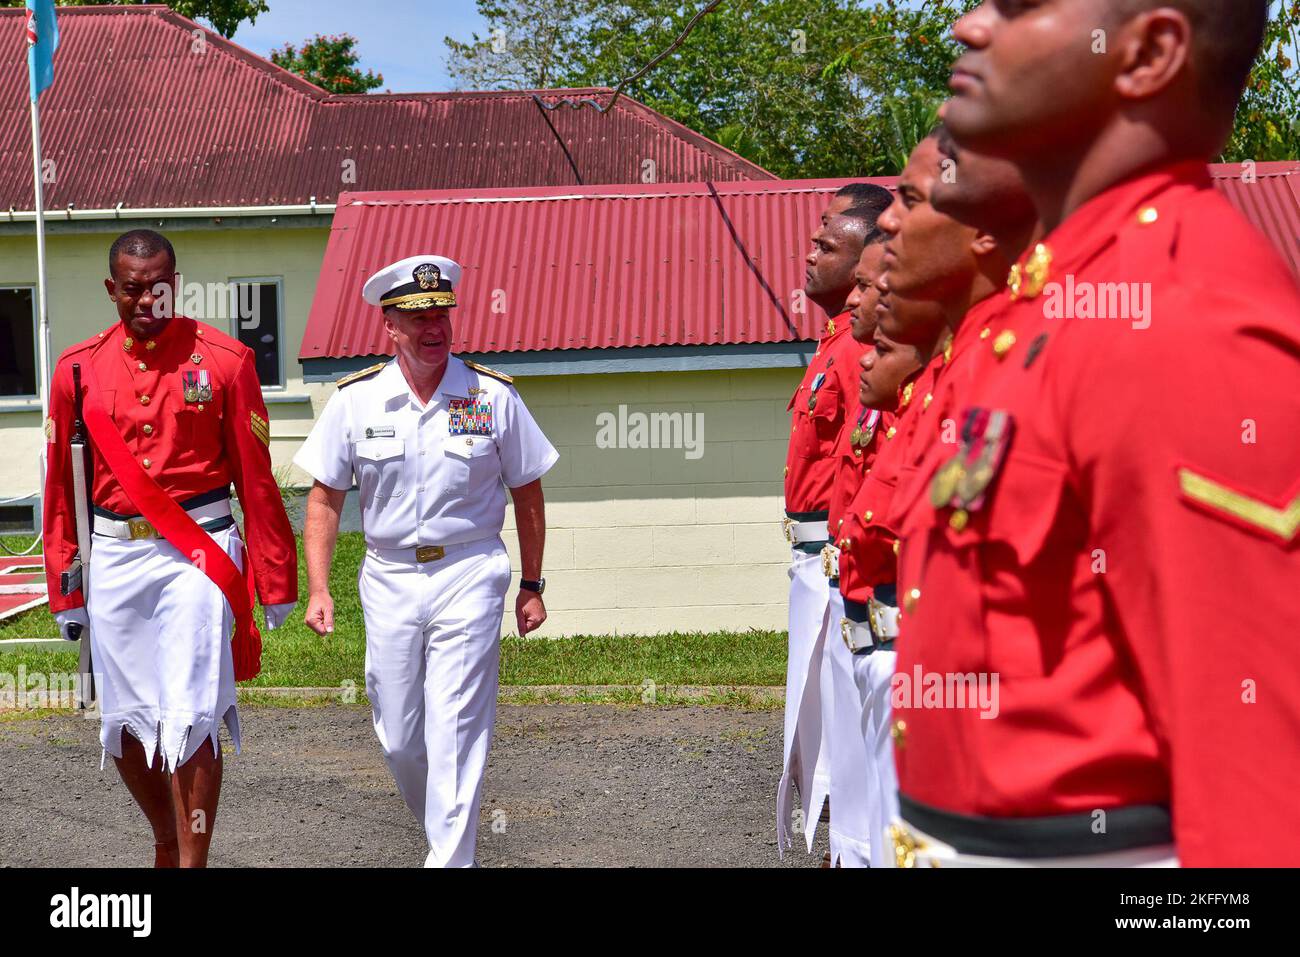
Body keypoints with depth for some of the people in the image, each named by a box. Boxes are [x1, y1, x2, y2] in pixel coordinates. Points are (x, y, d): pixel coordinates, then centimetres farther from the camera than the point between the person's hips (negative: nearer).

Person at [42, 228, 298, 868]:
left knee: (190, 719, -10)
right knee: (124, 724, 11)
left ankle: (192, 861, -2)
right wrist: (65, 588, 10)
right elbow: (61, 484, 11)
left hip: (198, 555, -3)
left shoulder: (224, 360, -1)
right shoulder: (78, 368, 7)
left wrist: (275, 580, -1)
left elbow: (256, 477, -1)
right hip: (114, 557, 4)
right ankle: (168, 843, 32)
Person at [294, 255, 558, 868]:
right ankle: (443, 832, 33)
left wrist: (531, 585, 7)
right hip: (388, 579, 2)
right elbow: (325, 499, 4)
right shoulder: (355, 399, -1)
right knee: (397, 737, 9)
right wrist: (318, 589, -4)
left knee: (454, 731, -9)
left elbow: (527, 493, 7)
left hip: (469, 575, -2)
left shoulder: (493, 396, -2)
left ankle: (451, 860, -4)